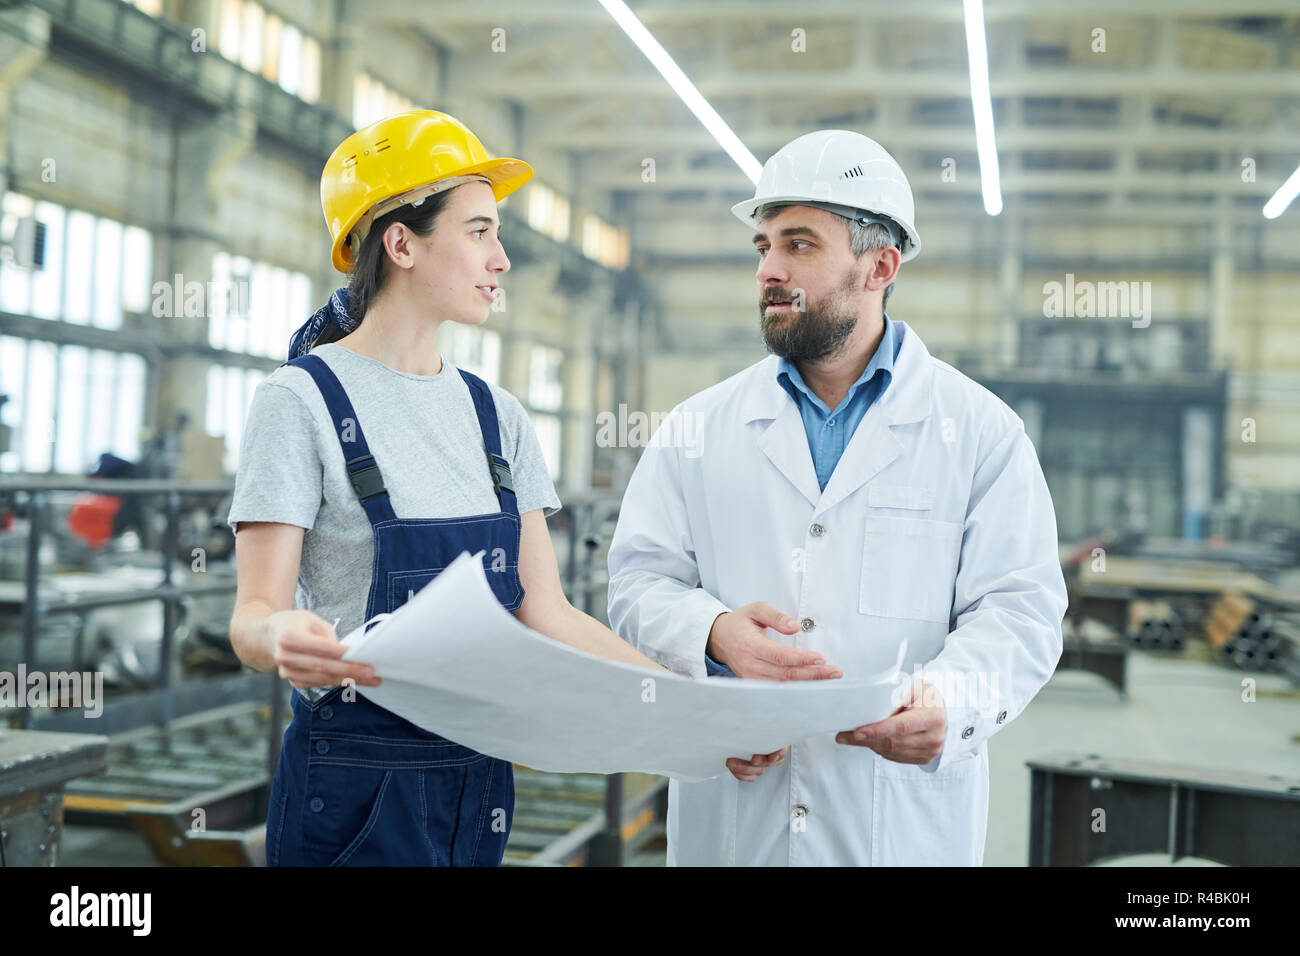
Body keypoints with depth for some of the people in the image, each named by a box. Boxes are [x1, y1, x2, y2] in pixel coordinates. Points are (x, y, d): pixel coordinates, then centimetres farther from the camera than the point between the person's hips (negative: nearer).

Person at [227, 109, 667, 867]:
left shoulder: (497, 416, 9)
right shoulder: (303, 400, -8)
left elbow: (544, 612, 3)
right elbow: (254, 612, -13)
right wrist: (280, 638, -37)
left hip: (480, 775, 6)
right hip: (357, 780, -5)